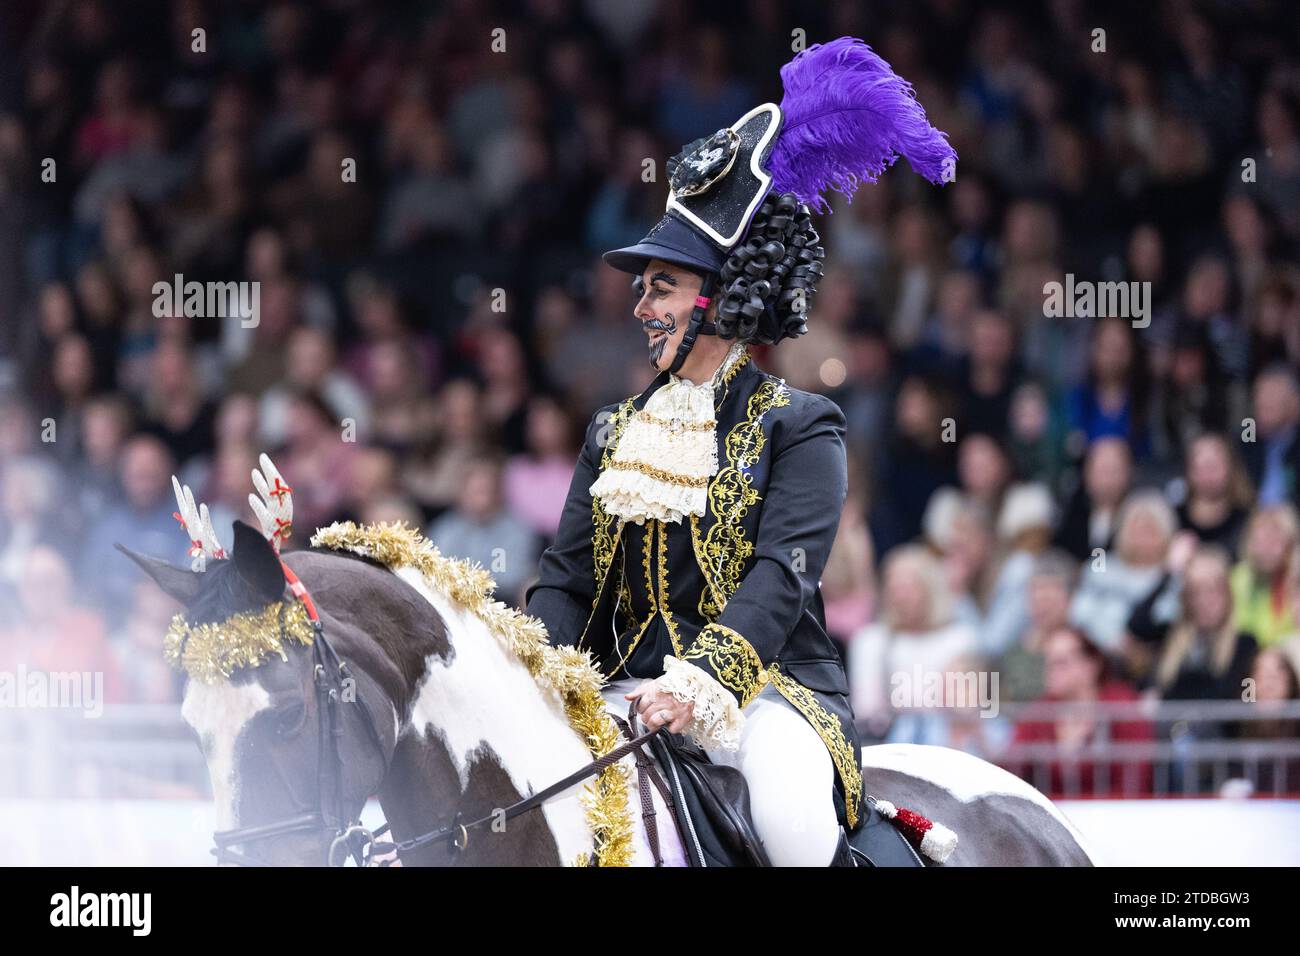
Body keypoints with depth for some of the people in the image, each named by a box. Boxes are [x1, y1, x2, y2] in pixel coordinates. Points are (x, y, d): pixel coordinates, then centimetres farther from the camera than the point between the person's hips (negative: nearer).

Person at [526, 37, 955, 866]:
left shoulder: (798, 427, -1)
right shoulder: (616, 432, 18)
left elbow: (783, 575, -15)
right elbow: (567, 577, 14)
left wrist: (700, 682, -30)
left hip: (767, 685, -5)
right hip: (628, 692, 5)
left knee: (790, 807, -37)